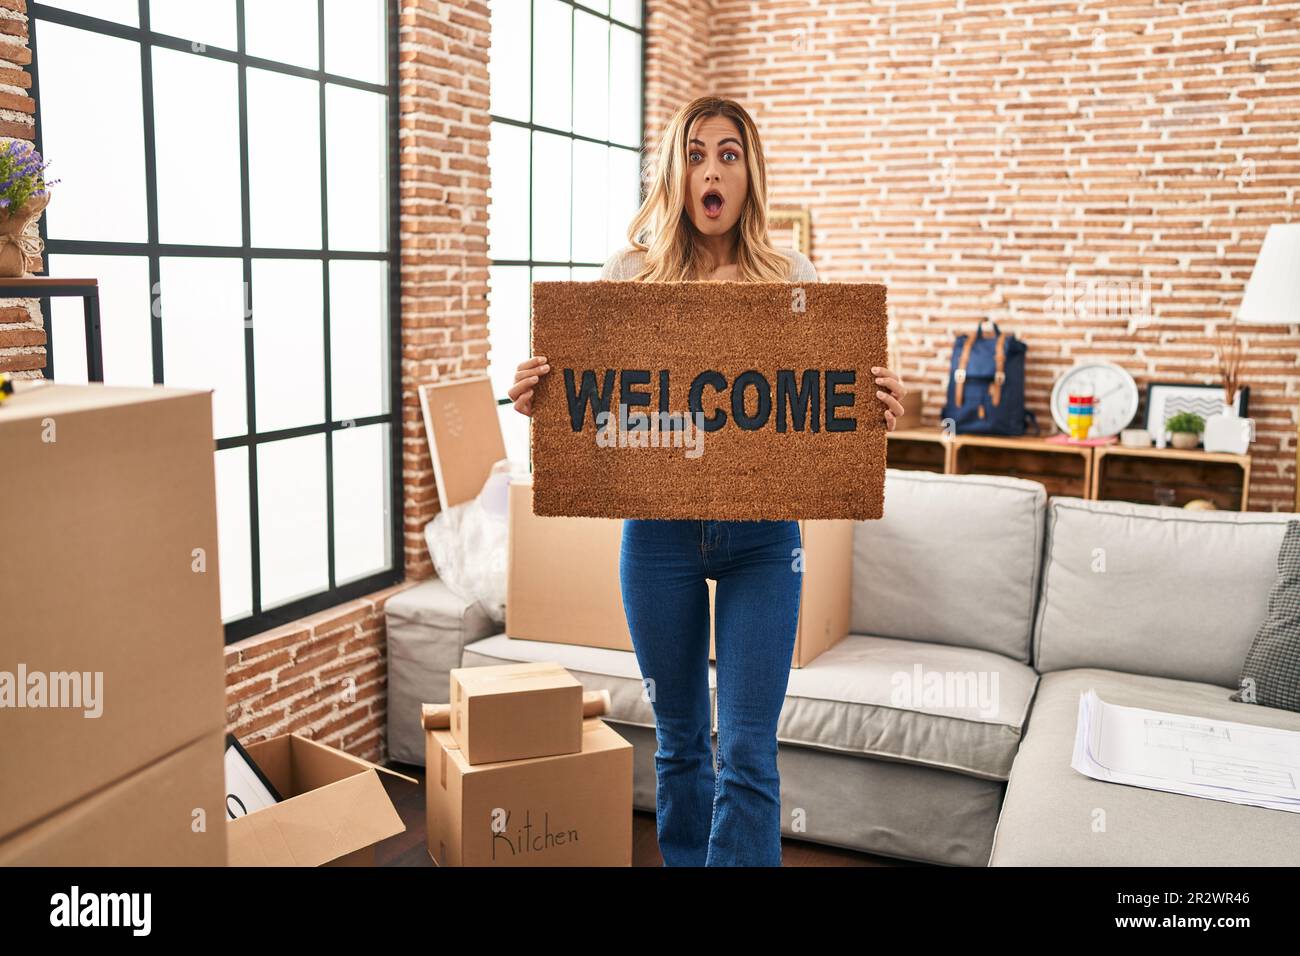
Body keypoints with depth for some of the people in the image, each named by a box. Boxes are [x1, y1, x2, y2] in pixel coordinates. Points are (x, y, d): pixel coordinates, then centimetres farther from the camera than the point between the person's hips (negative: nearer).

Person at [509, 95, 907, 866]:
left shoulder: (794, 278, 0)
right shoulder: (629, 275, 1)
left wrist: (880, 407, -17)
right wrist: (535, 399, -15)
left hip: (761, 533, -1)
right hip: (659, 530, 1)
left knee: (748, 752, -1)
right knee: (678, 738, 16)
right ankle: (684, 861, 37)